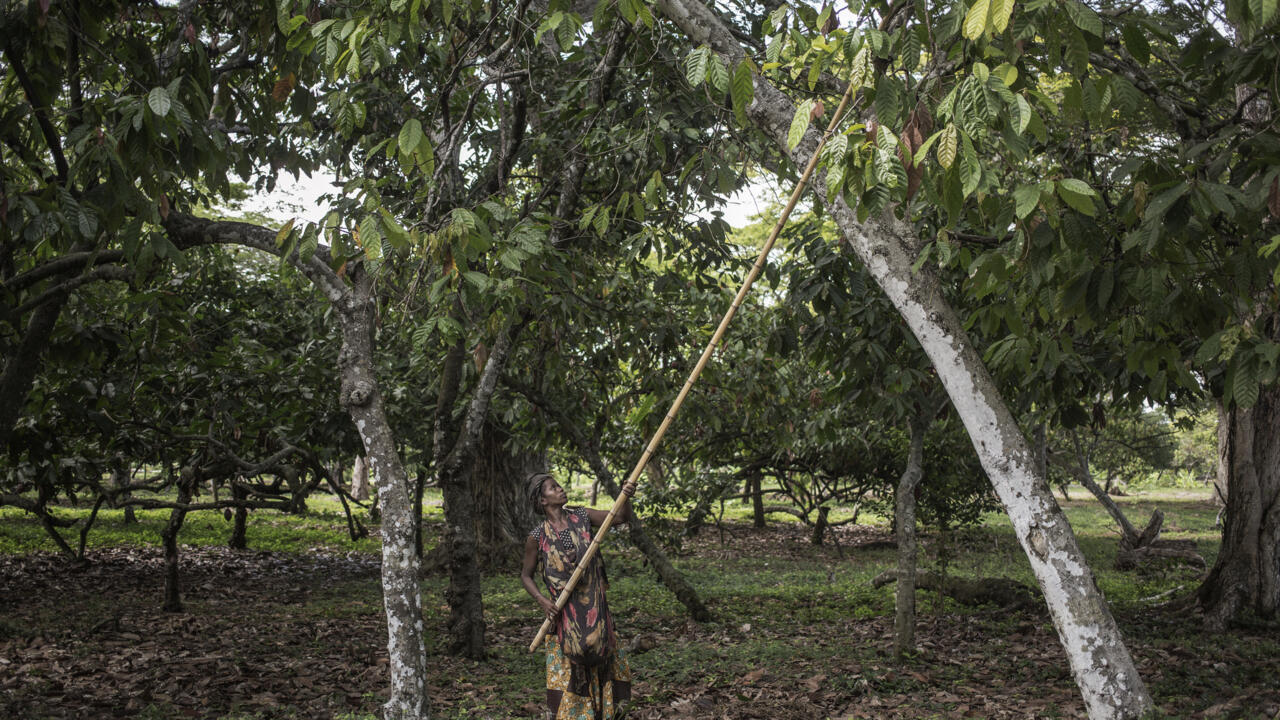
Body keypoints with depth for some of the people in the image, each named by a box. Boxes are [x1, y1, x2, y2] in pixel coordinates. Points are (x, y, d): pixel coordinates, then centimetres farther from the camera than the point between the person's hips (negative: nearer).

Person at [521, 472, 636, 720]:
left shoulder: (581, 517, -1)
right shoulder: (538, 537, -8)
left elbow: (621, 517, -8)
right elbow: (526, 574, 2)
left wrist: (626, 497, -28)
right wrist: (541, 600, -13)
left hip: (596, 608, 3)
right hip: (565, 614, -3)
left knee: (604, 668, 13)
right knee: (566, 674, 2)